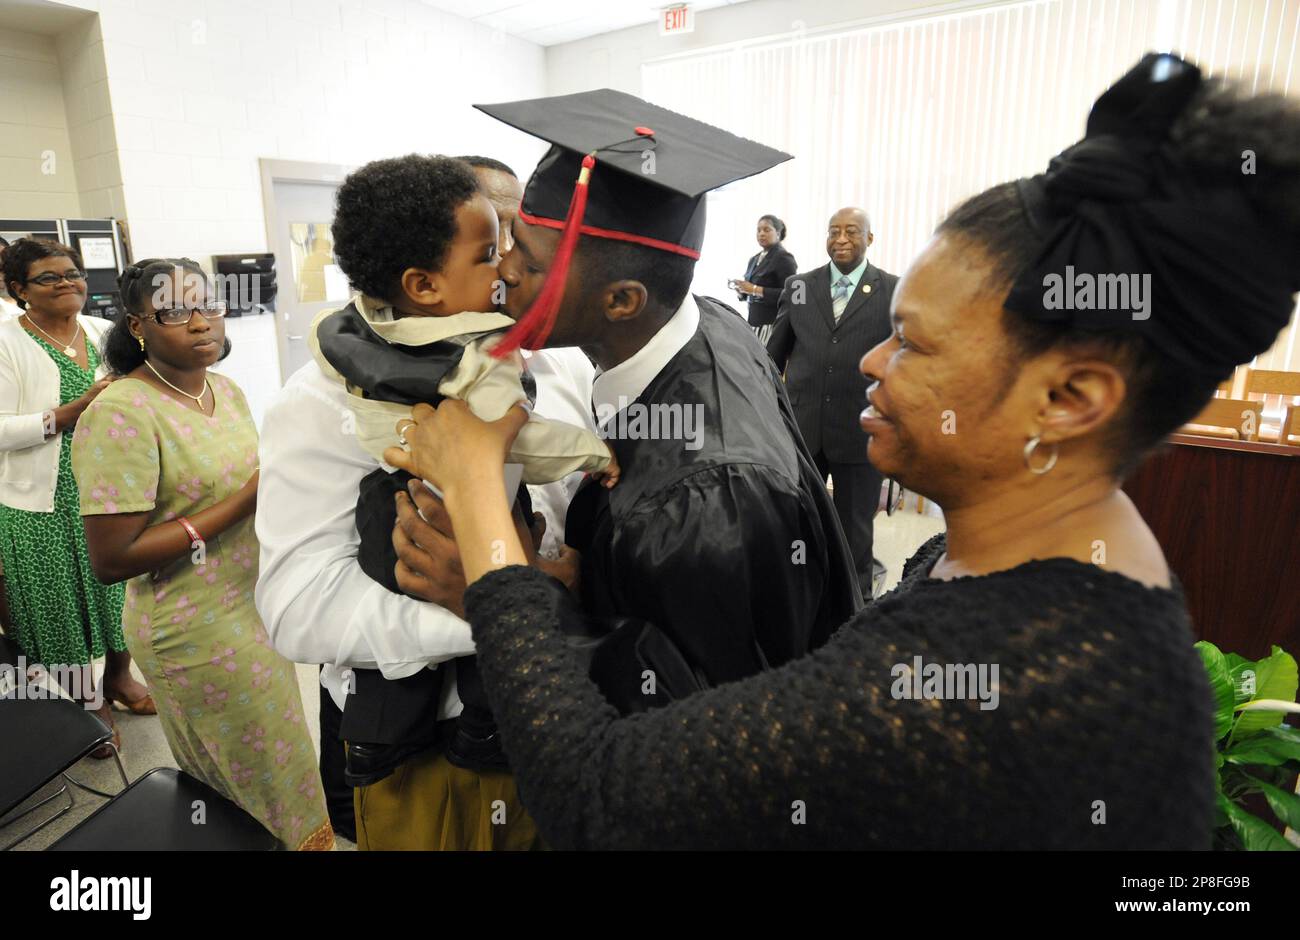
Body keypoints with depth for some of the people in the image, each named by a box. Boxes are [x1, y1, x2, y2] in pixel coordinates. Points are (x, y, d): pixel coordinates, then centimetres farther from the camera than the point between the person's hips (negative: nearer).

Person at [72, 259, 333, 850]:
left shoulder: (226, 389, 3)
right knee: (257, 781, 12)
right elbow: (111, 559, -23)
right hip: (198, 633, -7)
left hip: (257, 606, 7)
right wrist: (245, 501, -24)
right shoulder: (121, 414, -21)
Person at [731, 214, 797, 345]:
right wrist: (741, 290, 0)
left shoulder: (784, 258, -5)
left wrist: (756, 289, -18)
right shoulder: (754, 260, 17)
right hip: (754, 321, 7)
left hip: (772, 323, -7)